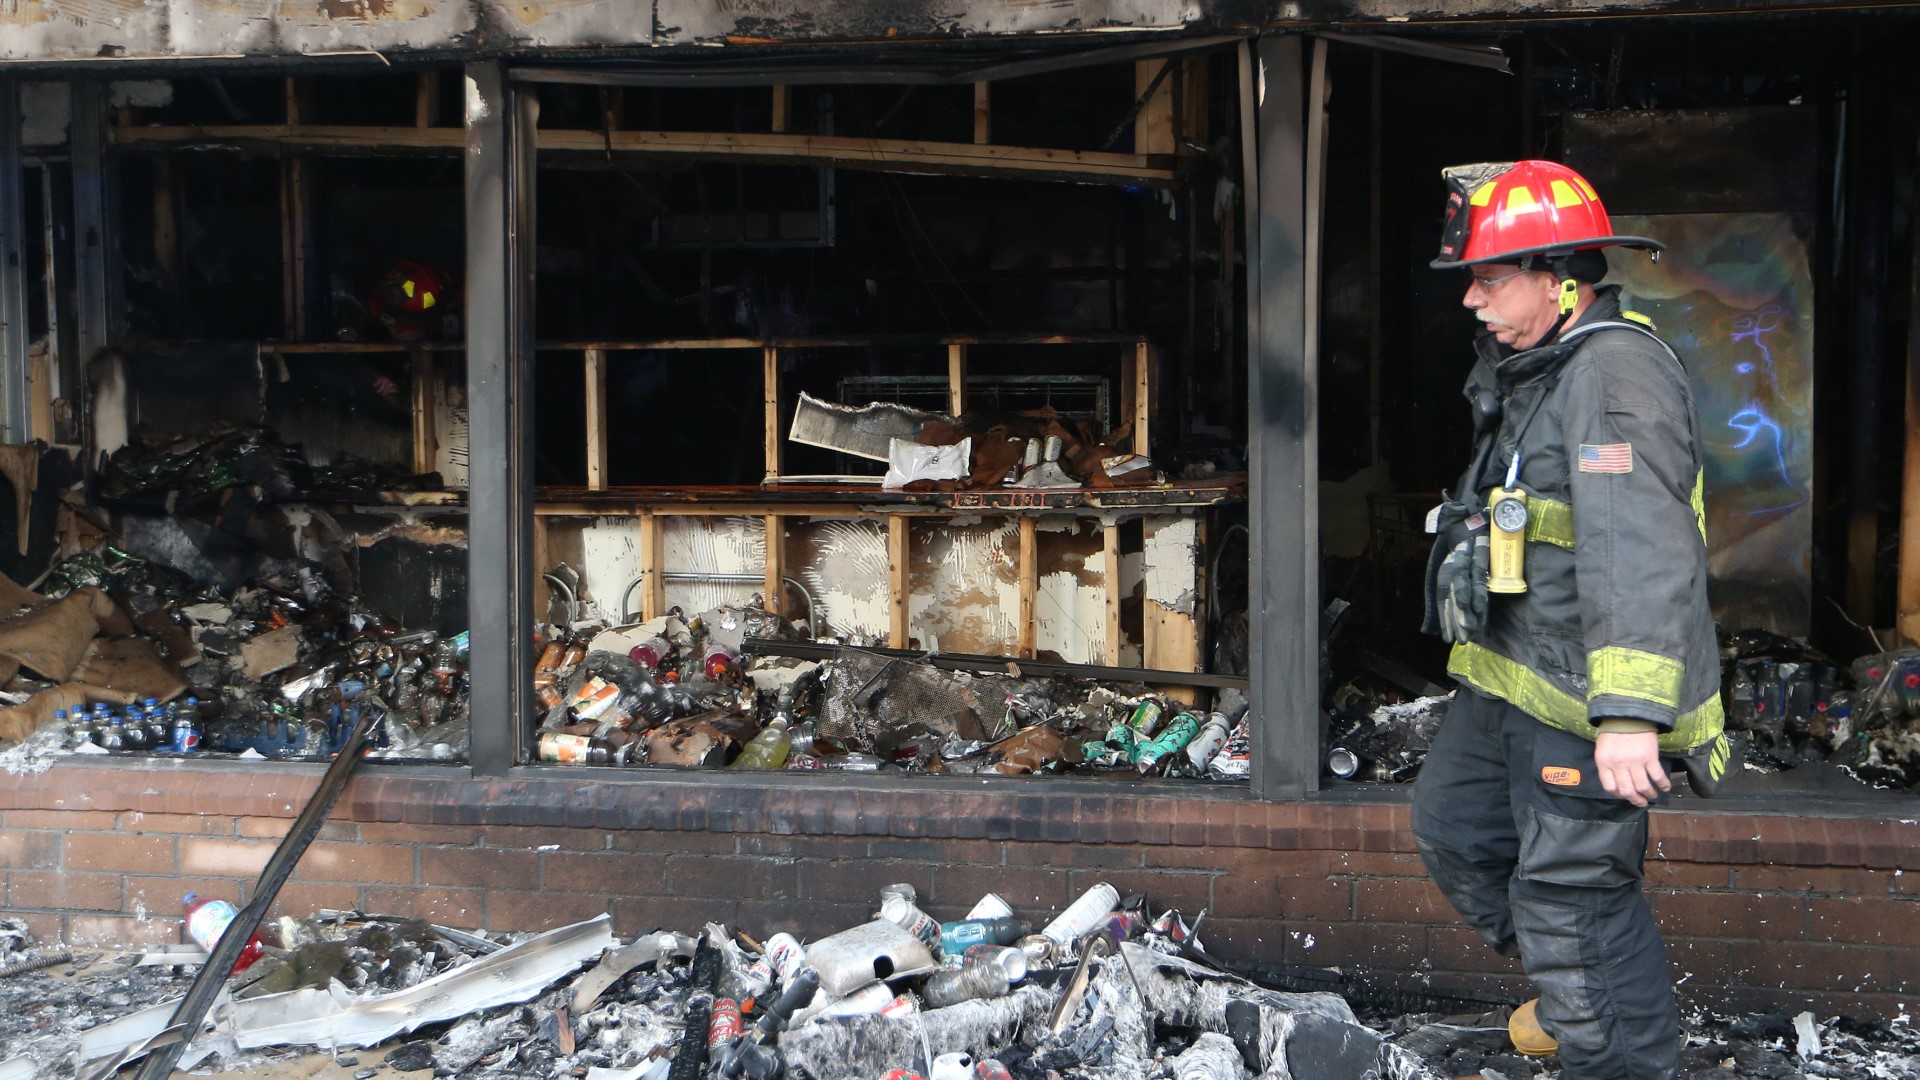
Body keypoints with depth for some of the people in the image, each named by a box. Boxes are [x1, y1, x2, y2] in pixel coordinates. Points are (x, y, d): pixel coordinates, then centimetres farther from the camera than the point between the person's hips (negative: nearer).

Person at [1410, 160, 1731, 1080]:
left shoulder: (1617, 371, -21)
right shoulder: (1533, 372, 14)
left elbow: (1638, 549, -32)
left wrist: (1629, 716, -38)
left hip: (1586, 698, -11)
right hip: (1511, 683, 11)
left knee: (1570, 893, -5)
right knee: (1453, 828, 21)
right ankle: (1571, 995, 39)